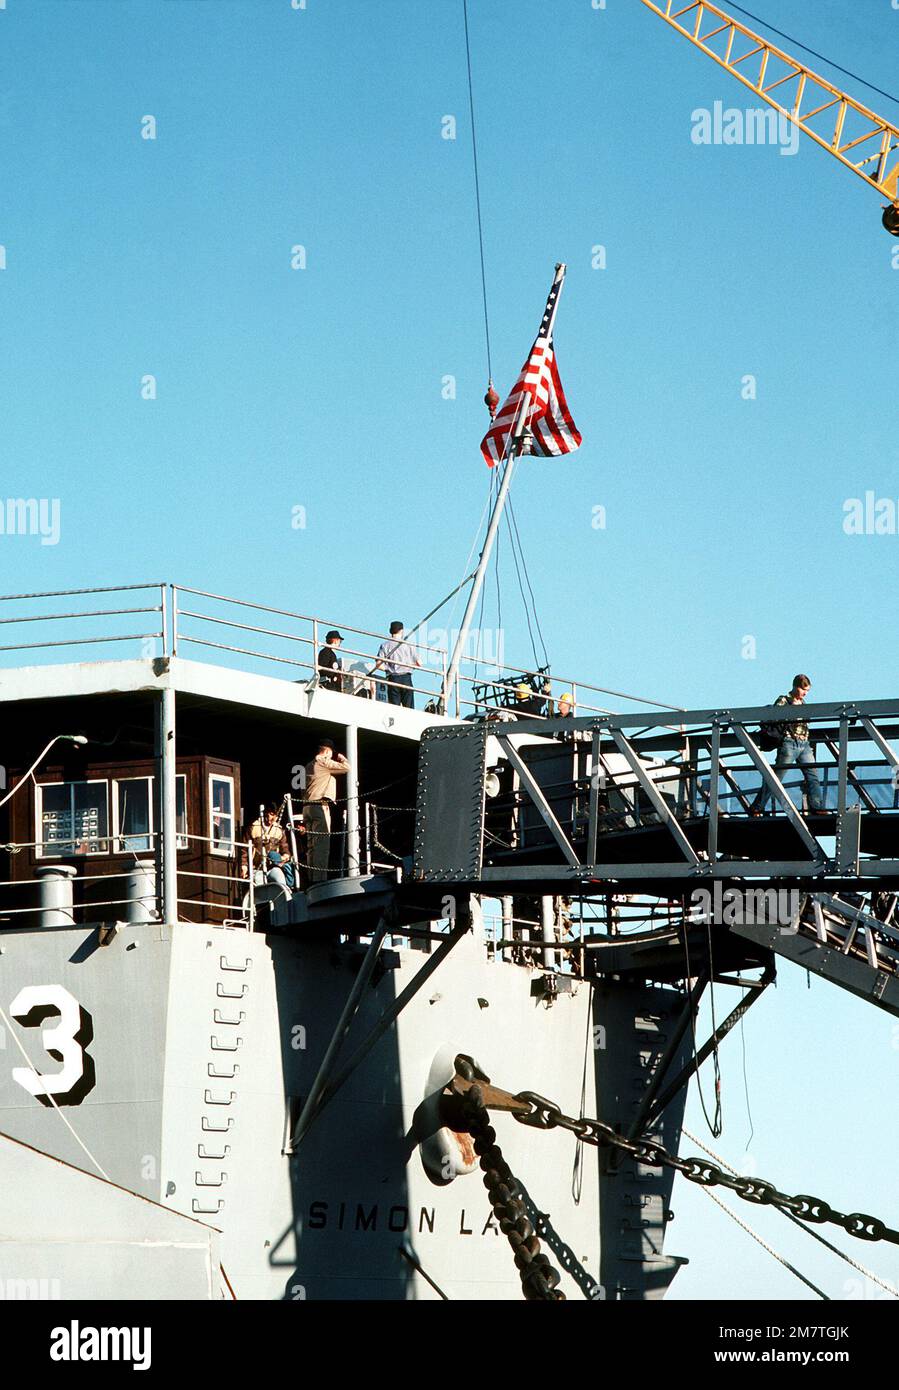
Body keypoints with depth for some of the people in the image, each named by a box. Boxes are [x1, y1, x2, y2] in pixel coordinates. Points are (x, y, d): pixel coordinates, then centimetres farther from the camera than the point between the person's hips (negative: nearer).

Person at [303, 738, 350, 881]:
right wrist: (342, 758, 12)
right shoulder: (324, 762, -4)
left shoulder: (310, 765, 22)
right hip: (320, 806, -9)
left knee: (311, 846, 6)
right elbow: (346, 768, -7)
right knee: (322, 845, -11)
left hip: (308, 806, 9)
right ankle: (320, 879, -18)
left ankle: (312, 880, 3)